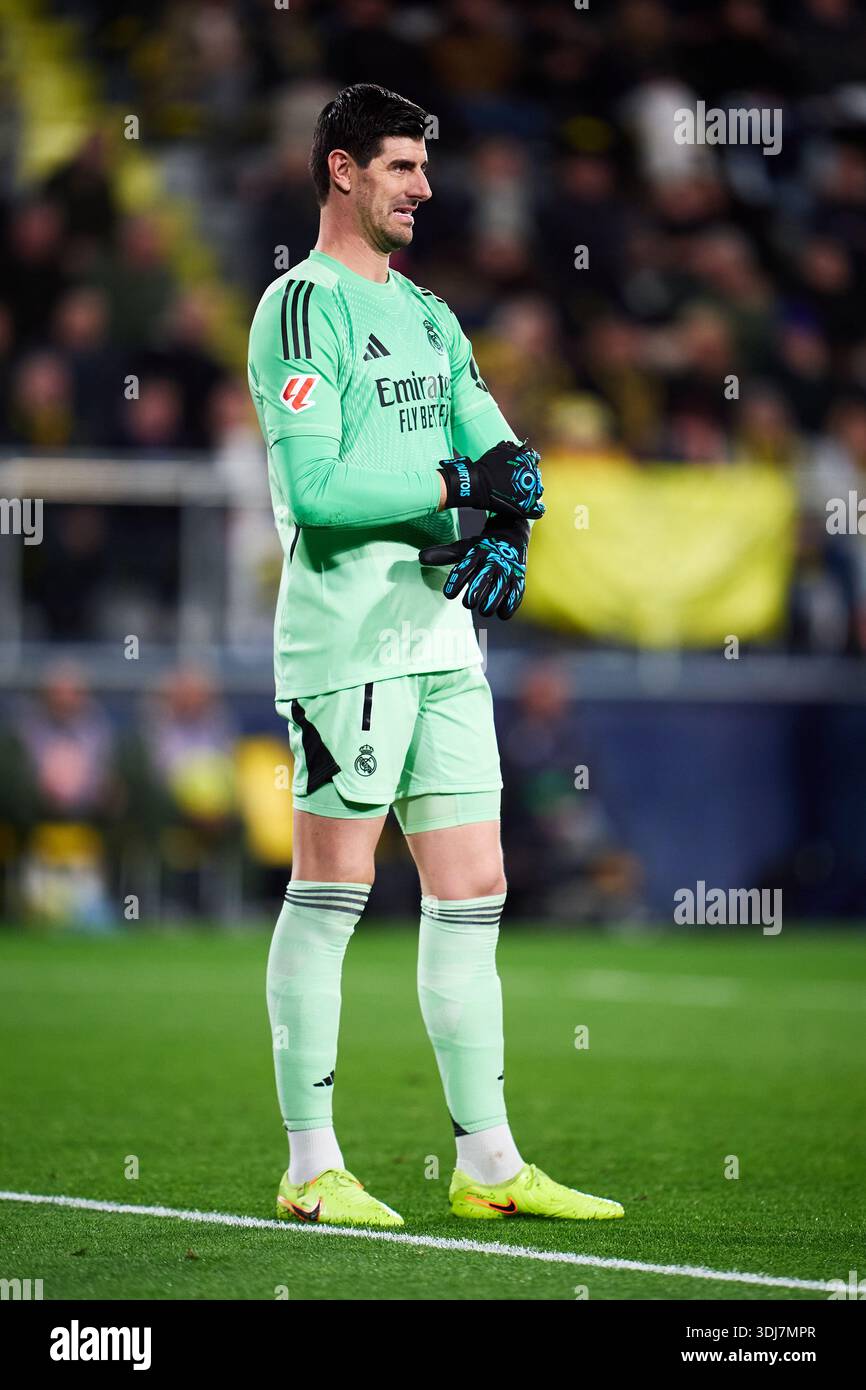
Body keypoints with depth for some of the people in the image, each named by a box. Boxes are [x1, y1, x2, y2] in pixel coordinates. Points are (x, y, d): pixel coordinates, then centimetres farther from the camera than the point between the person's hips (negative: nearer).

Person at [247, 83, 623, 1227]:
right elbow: (313, 487, -17)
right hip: (349, 626, -8)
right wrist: (458, 484, -13)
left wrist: (506, 534, -6)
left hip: (441, 629, 8)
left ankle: (487, 1164, 10)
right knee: (331, 887, -5)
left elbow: (502, 457, 14)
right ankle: (311, 1167, -2)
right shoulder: (302, 307, -6)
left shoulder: (428, 316, 20)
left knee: (473, 891, 6)